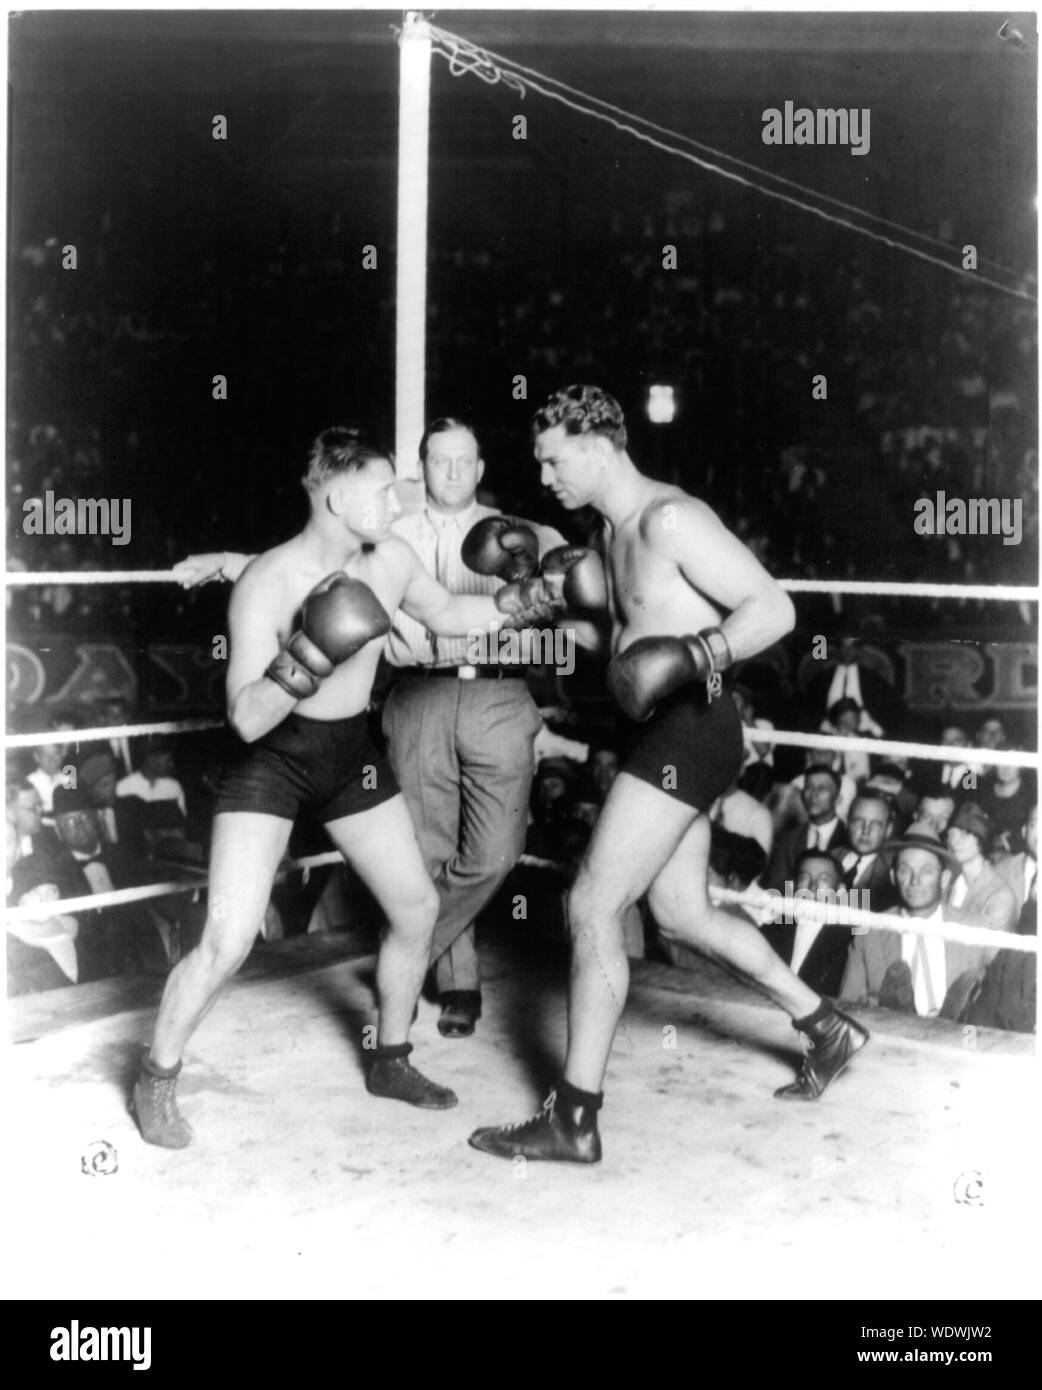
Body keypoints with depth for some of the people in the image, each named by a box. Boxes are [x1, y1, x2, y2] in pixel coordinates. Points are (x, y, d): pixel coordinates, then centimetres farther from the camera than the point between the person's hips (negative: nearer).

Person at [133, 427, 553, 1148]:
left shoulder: (391, 559, -6)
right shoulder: (267, 583, -25)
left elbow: (448, 615, 15)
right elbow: (247, 718, -27)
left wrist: (519, 600, 1)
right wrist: (306, 662, -43)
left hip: (351, 752, 7)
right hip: (271, 761, -7)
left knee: (418, 907, 11)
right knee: (229, 942, -14)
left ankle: (391, 1060, 33)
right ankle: (157, 1079, 12)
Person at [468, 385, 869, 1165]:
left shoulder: (671, 519, -16)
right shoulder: (614, 529, 13)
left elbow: (774, 608, -20)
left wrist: (699, 655, -35)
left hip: (689, 731, -10)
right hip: (662, 733, 10)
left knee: (592, 906, -9)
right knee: (682, 913, 17)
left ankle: (573, 1121, -1)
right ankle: (826, 1028, 33)